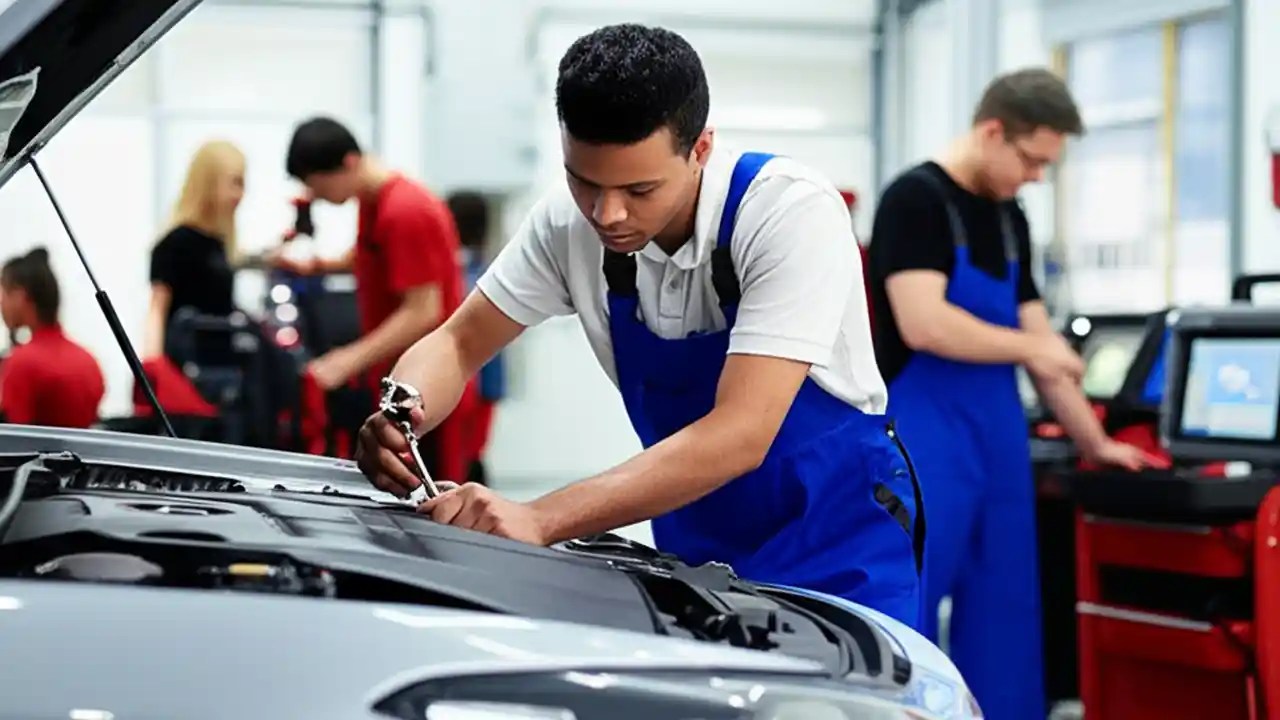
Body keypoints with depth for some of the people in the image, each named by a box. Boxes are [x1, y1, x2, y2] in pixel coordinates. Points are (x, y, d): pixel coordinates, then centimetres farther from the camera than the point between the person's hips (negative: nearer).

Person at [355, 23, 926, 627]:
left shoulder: (794, 213, -27)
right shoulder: (569, 221, -13)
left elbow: (740, 435, -35)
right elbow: (457, 344, -1)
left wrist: (538, 520, -43)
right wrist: (400, 416, -26)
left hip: (834, 541, -4)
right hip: (698, 547, 4)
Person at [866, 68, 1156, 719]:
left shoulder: (1010, 220, 14)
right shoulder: (915, 200, -11)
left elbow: (1038, 335, 18)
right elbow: (923, 324, -22)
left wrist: (1092, 441, 16)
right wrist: (1030, 349, -10)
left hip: (1002, 442, 8)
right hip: (926, 445, -8)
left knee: (1004, 623, 10)